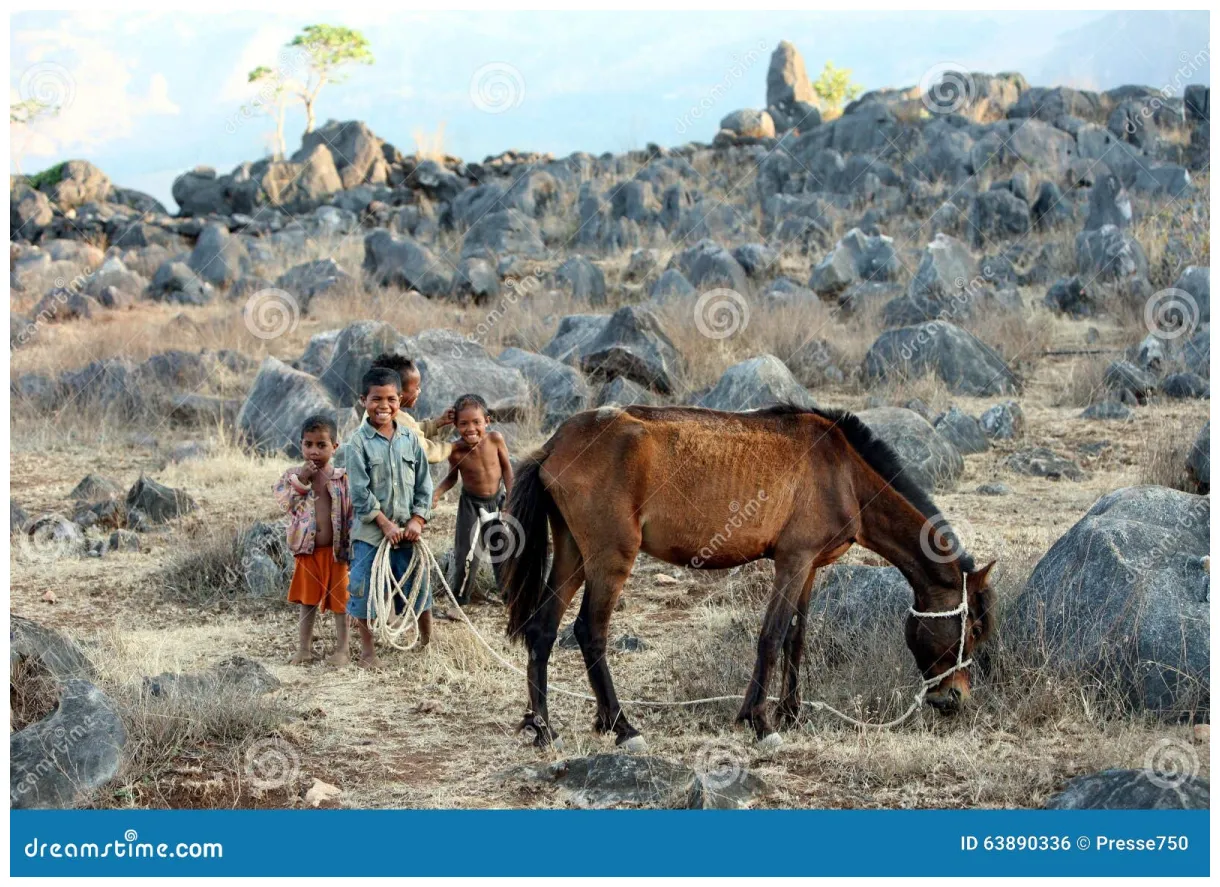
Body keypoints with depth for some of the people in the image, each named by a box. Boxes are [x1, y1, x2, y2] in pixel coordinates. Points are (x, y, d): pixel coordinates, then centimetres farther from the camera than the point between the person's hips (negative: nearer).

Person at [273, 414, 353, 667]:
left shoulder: (343, 479, -6)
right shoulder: (293, 476, 0)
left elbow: (352, 514, -6)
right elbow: (286, 503, -12)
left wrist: (351, 547, -11)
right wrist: (301, 481, -21)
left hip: (336, 551, -2)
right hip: (307, 551, 2)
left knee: (340, 602, 6)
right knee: (307, 601, 14)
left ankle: (342, 650, 17)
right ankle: (304, 648, 25)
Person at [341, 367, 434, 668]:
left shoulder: (410, 439, 4)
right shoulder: (358, 443, -6)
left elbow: (424, 484, 5)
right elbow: (360, 490, -10)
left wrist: (417, 520, -7)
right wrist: (386, 524, -14)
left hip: (408, 530, 3)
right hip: (370, 531, -3)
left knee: (419, 586, 10)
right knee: (365, 590, 1)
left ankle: (429, 643, 29)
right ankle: (367, 650, 15)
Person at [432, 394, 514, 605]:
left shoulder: (495, 439, -20)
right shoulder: (456, 451, -22)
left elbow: (507, 468, -5)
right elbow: (452, 477, -4)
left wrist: (510, 498, -5)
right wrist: (437, 493, -21)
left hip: (496, 500, 2)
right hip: (471, 504, -2)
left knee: (504, 550, 13)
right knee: (467, 553, -3)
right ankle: (459, 599, 14)